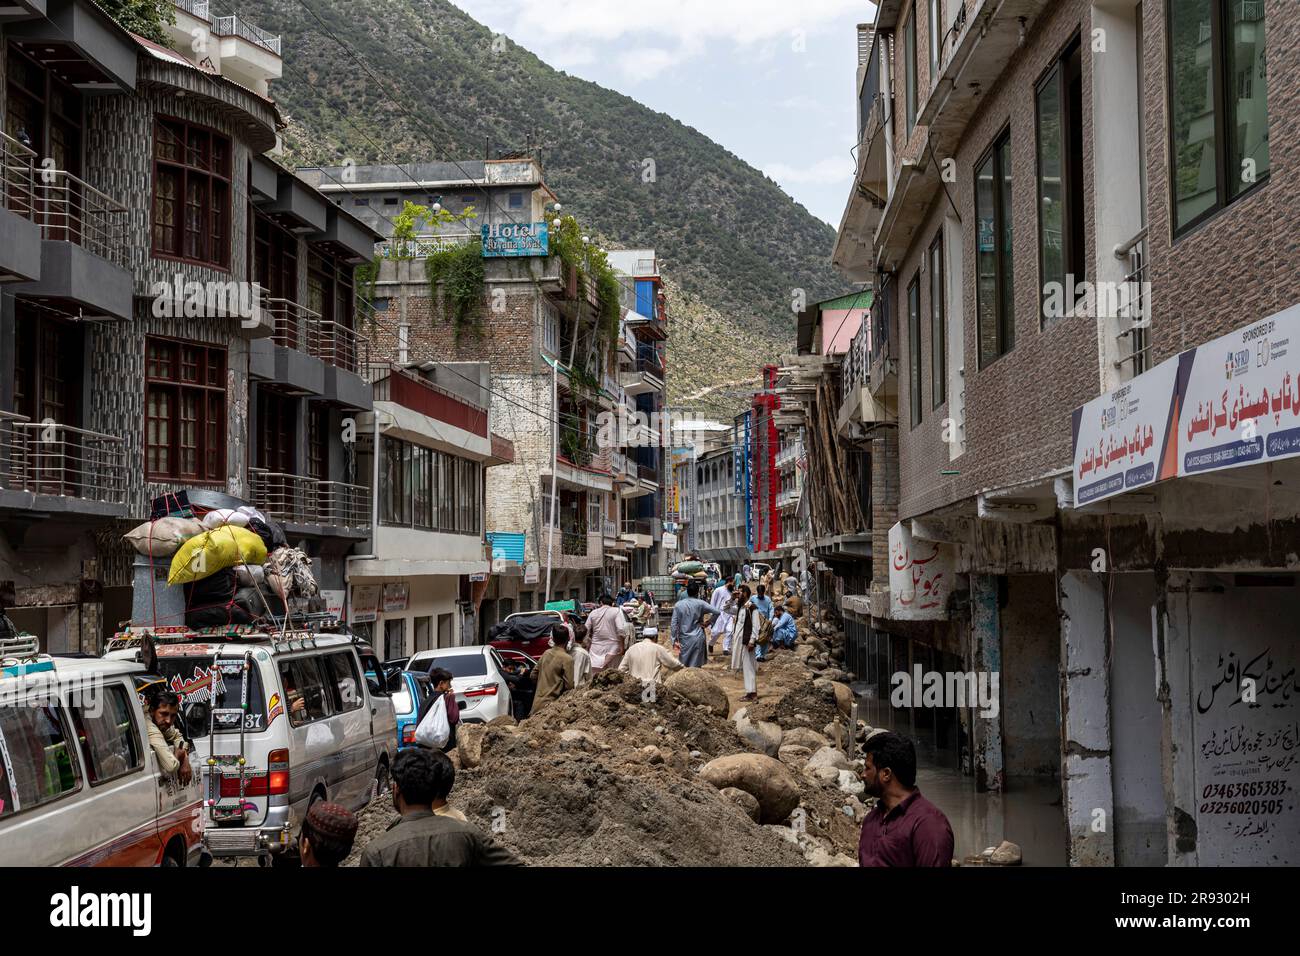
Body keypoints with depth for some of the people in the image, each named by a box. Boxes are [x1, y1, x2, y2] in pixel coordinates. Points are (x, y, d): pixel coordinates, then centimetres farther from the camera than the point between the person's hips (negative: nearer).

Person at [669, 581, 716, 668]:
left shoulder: (678, 605, 0)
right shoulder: (700, 604, -5)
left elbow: (674, 624, -2)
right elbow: (716, 612, -12)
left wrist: (675, 640, 3)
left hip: (684, 639, 2)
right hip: (698, 638, -1)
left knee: (685, 667, 10)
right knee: (696, 667, 2)